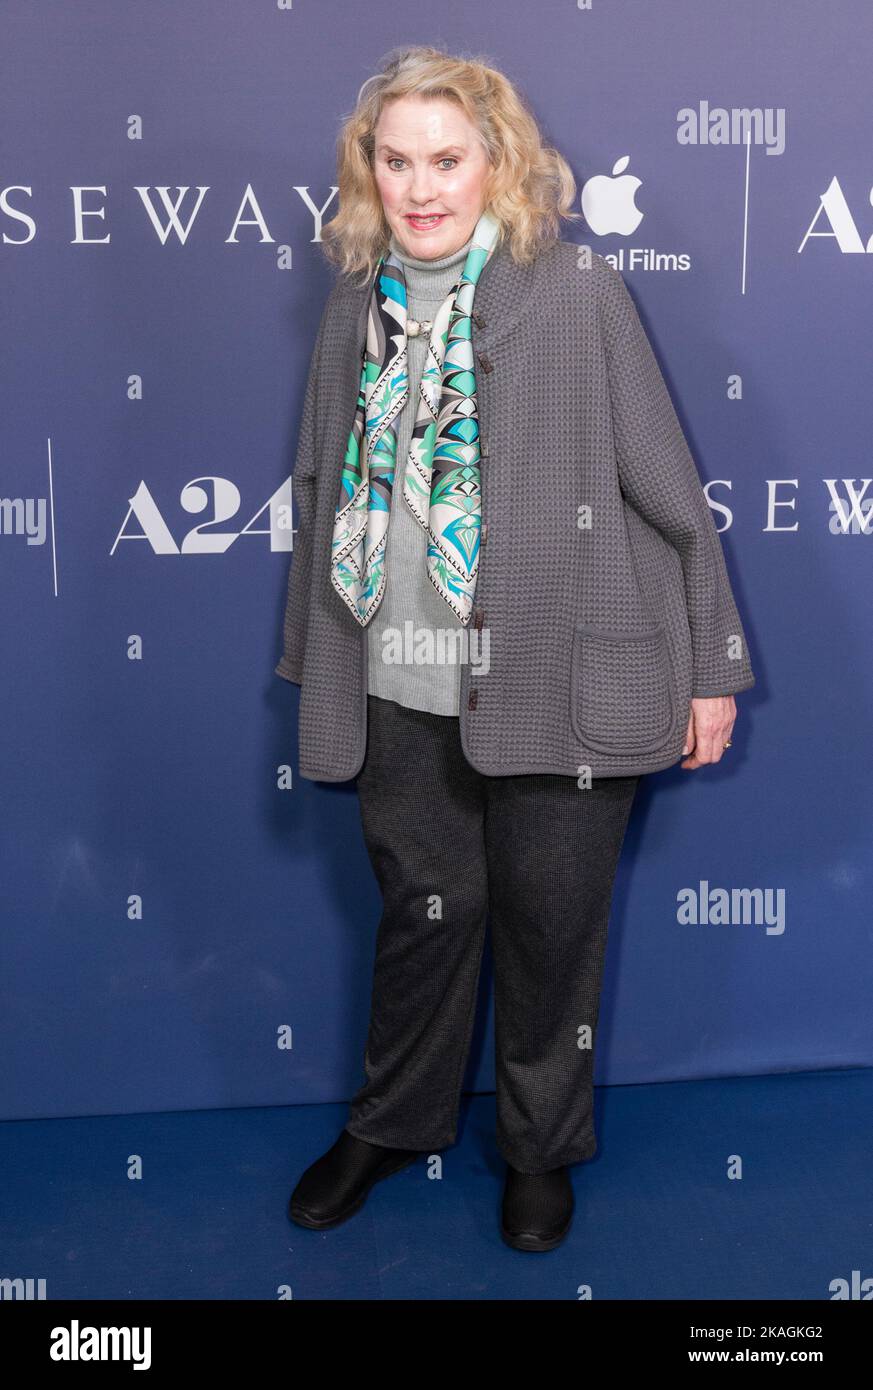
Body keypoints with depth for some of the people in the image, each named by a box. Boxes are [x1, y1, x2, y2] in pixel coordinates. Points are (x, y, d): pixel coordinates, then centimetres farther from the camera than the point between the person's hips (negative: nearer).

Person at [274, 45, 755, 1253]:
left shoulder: (578, 292, -5)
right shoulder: (358, 307, 8)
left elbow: (668, 486, -4)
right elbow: (326, 491, 14)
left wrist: (713, 665, -3)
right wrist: (311, 661, 16)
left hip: (558, 689, -3)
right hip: (401, 692, 4)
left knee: (550, 928, 11)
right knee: (422, 911, 17)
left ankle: (542, 1148, 35)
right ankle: (393, 1122, 40)